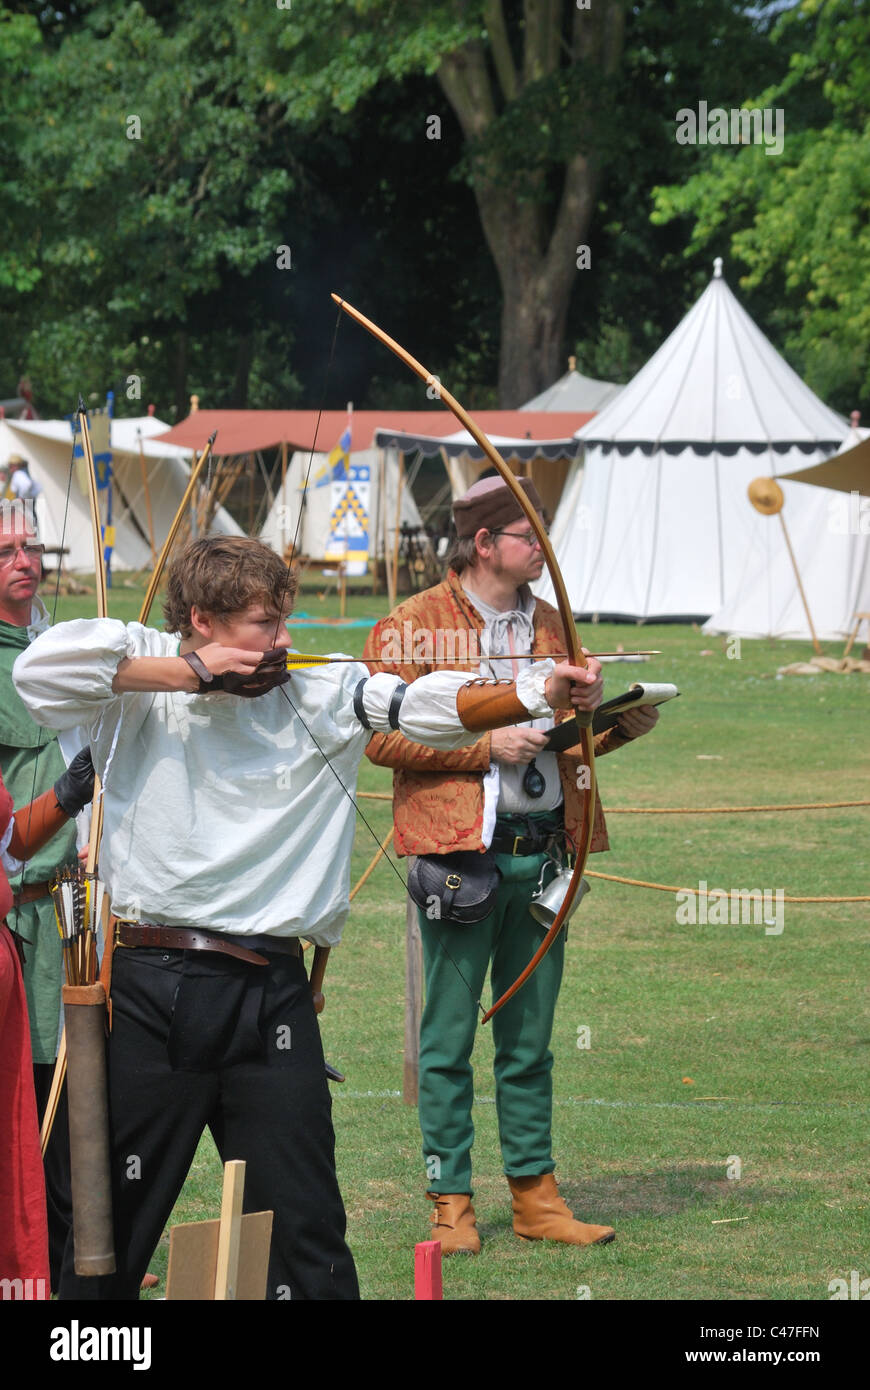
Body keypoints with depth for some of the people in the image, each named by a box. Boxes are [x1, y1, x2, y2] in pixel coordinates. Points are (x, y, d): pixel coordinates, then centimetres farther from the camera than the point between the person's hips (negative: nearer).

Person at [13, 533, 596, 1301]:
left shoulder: (322, 695, 7)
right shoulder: (138, 674, 2)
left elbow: (427, 705, -3)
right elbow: (39, 668, -14)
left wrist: (537, 693, -20)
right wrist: (190, 672, -9)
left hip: (271, 993, 2)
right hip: (149, 986, -2)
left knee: (303, 1224, 2)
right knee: (113, 1213, 5)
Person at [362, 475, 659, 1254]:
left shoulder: (549, 627, 16)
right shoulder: (413, 627, -3)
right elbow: (382, 735, -9)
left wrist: (617, 727, 5)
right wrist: (485, 744, -15)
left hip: (541, 855, 6)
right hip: (460, 853, -6)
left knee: (530, 1039, 10)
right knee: (450, 1037, 0)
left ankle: (535, 1196, 16)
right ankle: (451, 1203, 5)